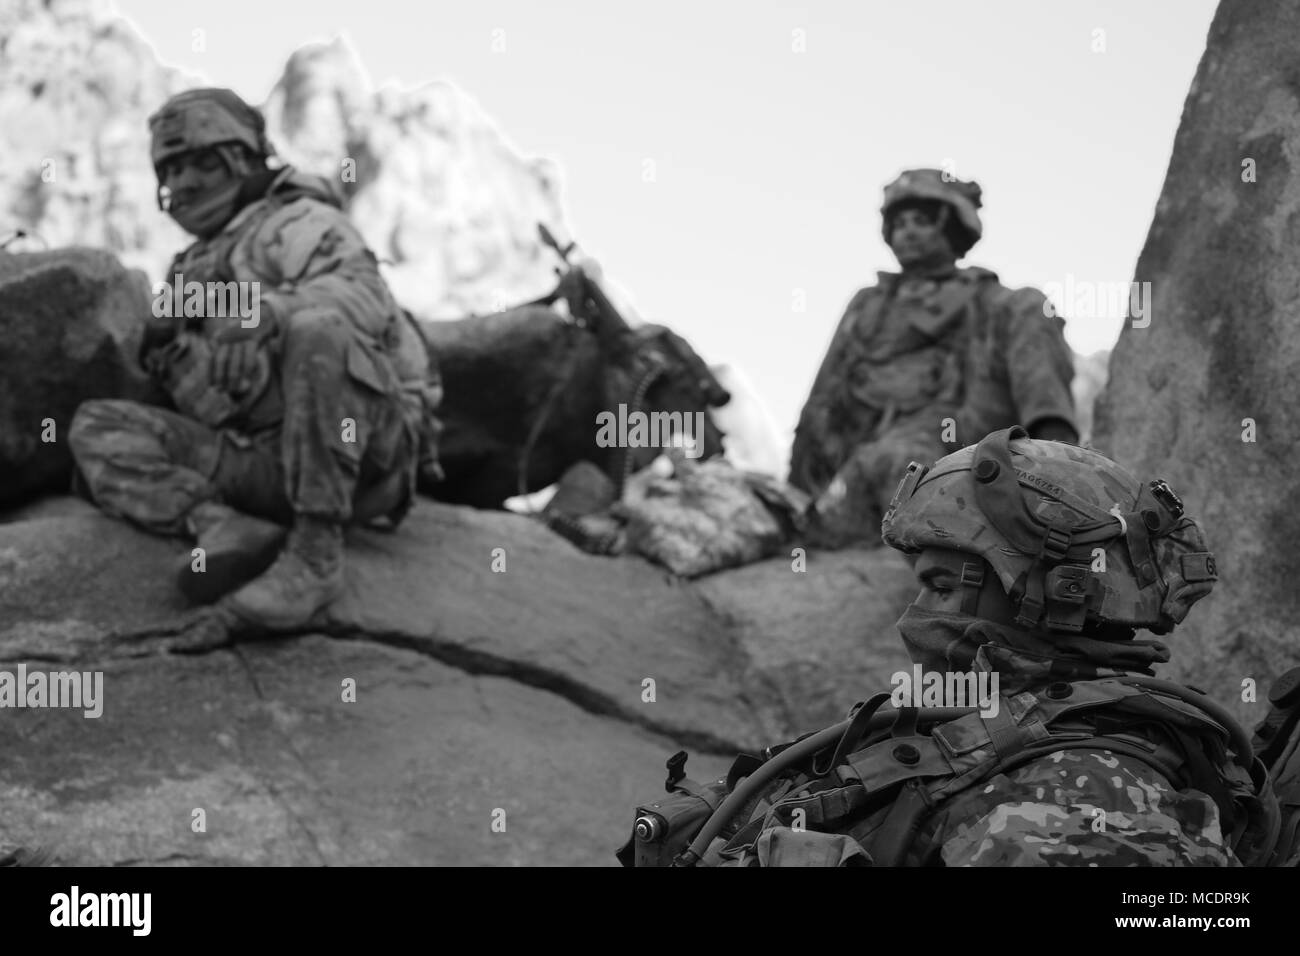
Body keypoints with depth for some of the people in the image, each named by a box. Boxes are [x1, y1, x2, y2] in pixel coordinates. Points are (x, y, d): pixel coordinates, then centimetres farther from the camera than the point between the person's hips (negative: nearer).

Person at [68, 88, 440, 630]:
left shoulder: (300, 222, 5)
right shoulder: (196, 268, 25)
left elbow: (363, 298, -19)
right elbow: (216, 410, 18)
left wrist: (268, 312, -35)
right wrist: (170, 352, 0)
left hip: (365, 451, -6)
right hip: (263, 459, 6)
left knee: (317, 325, -35)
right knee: (95, 427, -4)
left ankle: (316, 551, -32)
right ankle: (227, 531, -28)